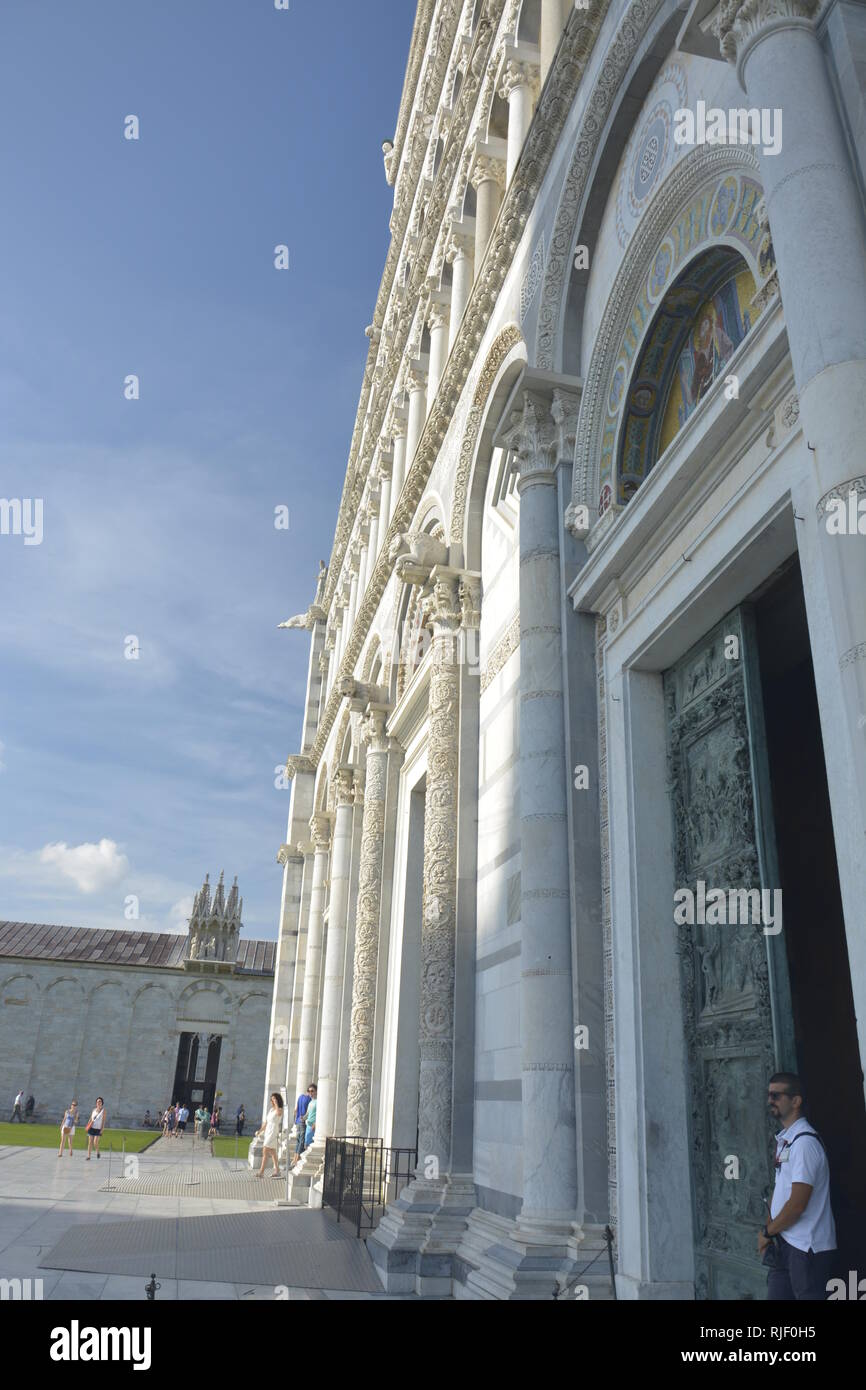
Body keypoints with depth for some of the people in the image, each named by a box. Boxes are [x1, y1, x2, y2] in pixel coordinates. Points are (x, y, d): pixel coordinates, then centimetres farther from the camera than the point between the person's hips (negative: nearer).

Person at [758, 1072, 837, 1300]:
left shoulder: (805, 1142, -18)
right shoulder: (783, 1140, 11)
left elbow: (797, 1205, -20)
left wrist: (767, 1231, -8)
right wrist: (769, 1232, 4)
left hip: (807, 1247, -8)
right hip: (784, 1244, 8)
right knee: (777, 1295, 11)